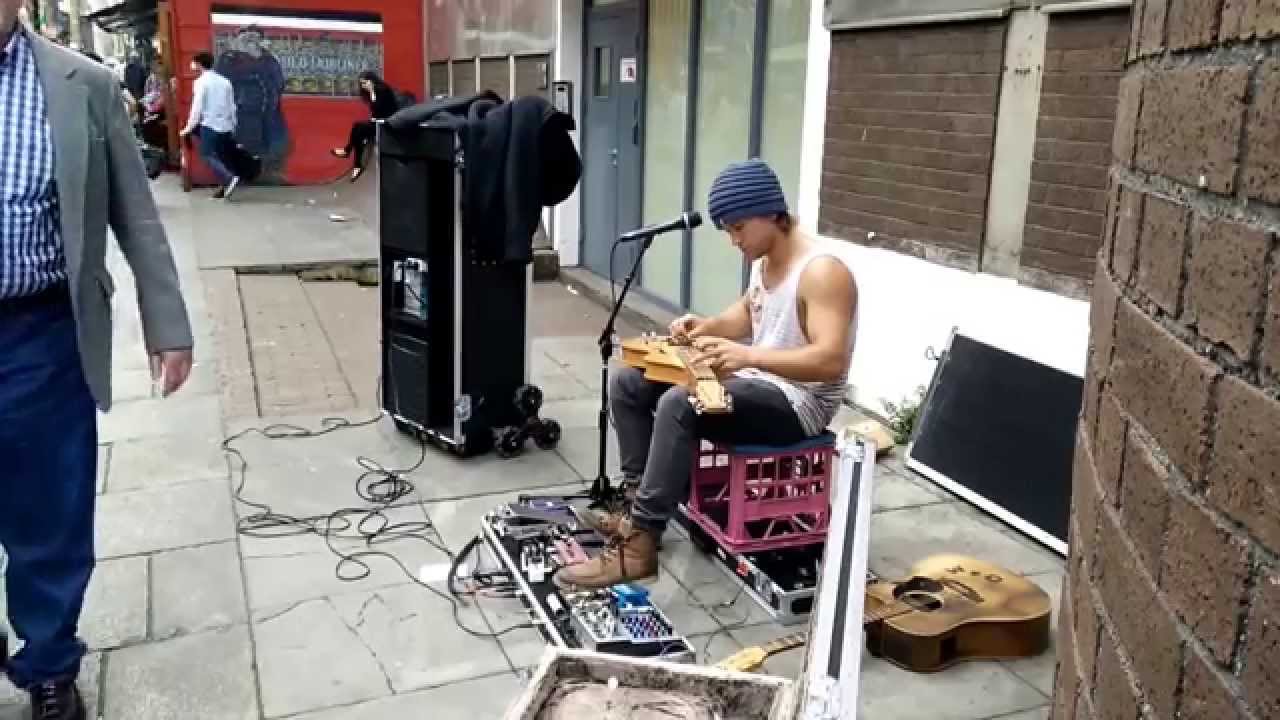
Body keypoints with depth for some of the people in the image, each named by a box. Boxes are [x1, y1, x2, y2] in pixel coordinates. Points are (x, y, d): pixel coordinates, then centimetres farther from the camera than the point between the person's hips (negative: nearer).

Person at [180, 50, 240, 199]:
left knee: (209, 156, -4)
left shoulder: (201, 81, -7)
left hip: (210, 126, -6)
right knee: (224, 157, 11)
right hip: (226, 126, 6)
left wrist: (189, 128, -2)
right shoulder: (225, 81, 11)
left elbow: (197, 107, -9)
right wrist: (233, 128, 20)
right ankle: (225, 187, 9)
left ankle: (230, 178, -23)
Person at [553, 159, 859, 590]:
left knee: (679, 405, -34)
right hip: (755, 381, 10)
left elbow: (831, 360, -31)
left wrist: (748, 355, -40)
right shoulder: (764, 259, 8)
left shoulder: (822, 272, -21)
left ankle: (640, 545, -28)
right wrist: (707, 327, 1)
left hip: (798, 403, -10)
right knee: (628, 383, 1)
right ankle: (641, 502, 2)